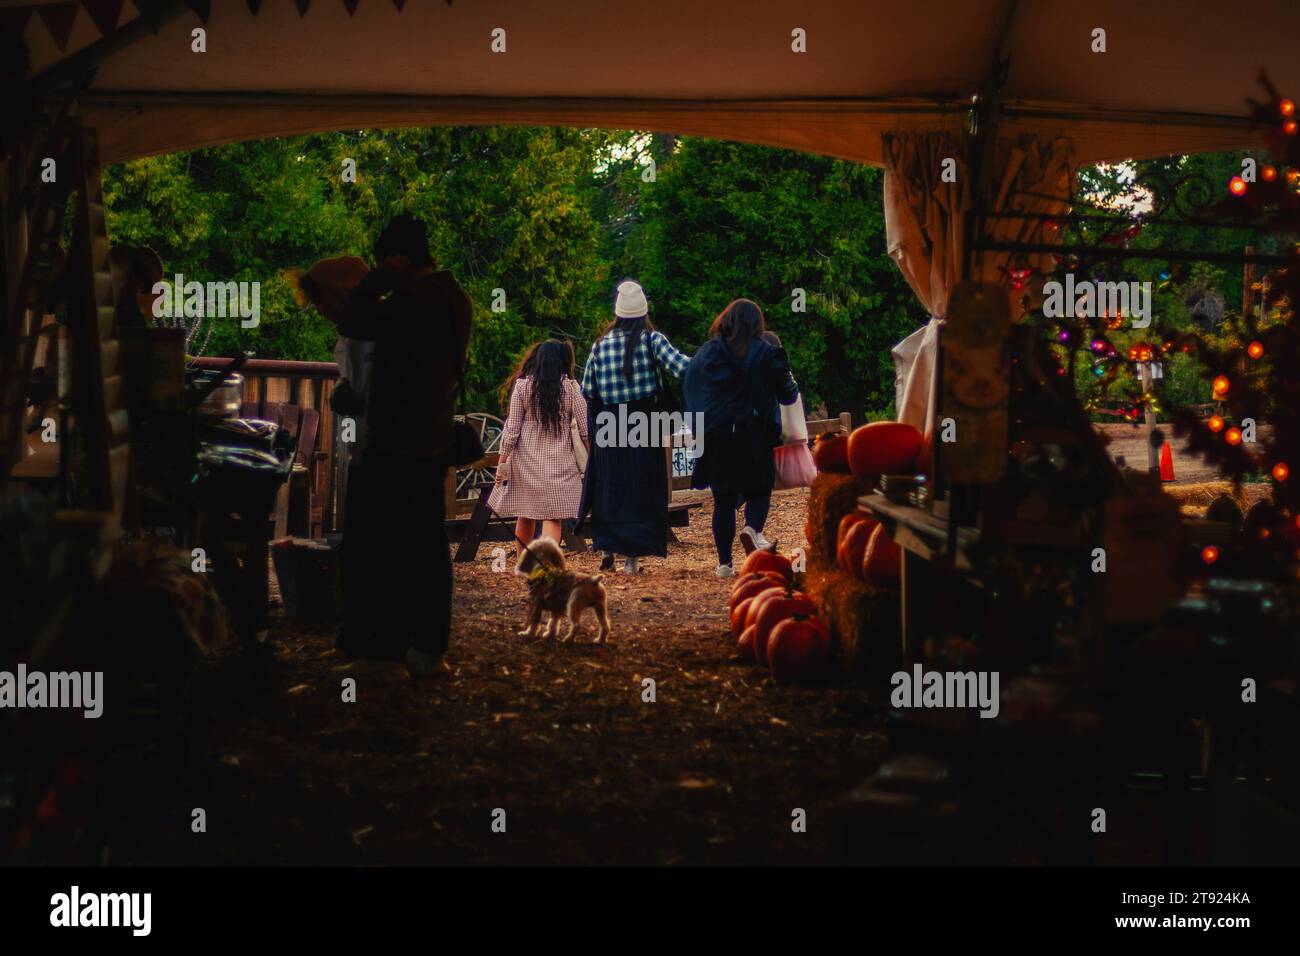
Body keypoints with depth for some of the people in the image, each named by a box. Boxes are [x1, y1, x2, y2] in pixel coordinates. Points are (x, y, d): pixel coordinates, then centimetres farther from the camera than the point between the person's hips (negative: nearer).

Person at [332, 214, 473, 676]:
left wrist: (380, 277, -7)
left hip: (396, 444, -8)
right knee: (428, 543, 10)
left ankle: (389, 637, 6)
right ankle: (429, 644, 14)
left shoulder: (411, 298, -19)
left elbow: (353, 322, -18)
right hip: (434, 441, 8)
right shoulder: (455, 298, 9)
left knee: (380, 543, 2)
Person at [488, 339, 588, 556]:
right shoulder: (570, 387, -4)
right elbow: (586, 430, -5)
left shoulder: (522, 386, -2)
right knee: (552, 517, -2)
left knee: (525, 515, 14)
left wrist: (502, 462, 4)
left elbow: (512, 429, -2)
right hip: (559, 463, -1)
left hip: (526, 461, 1)